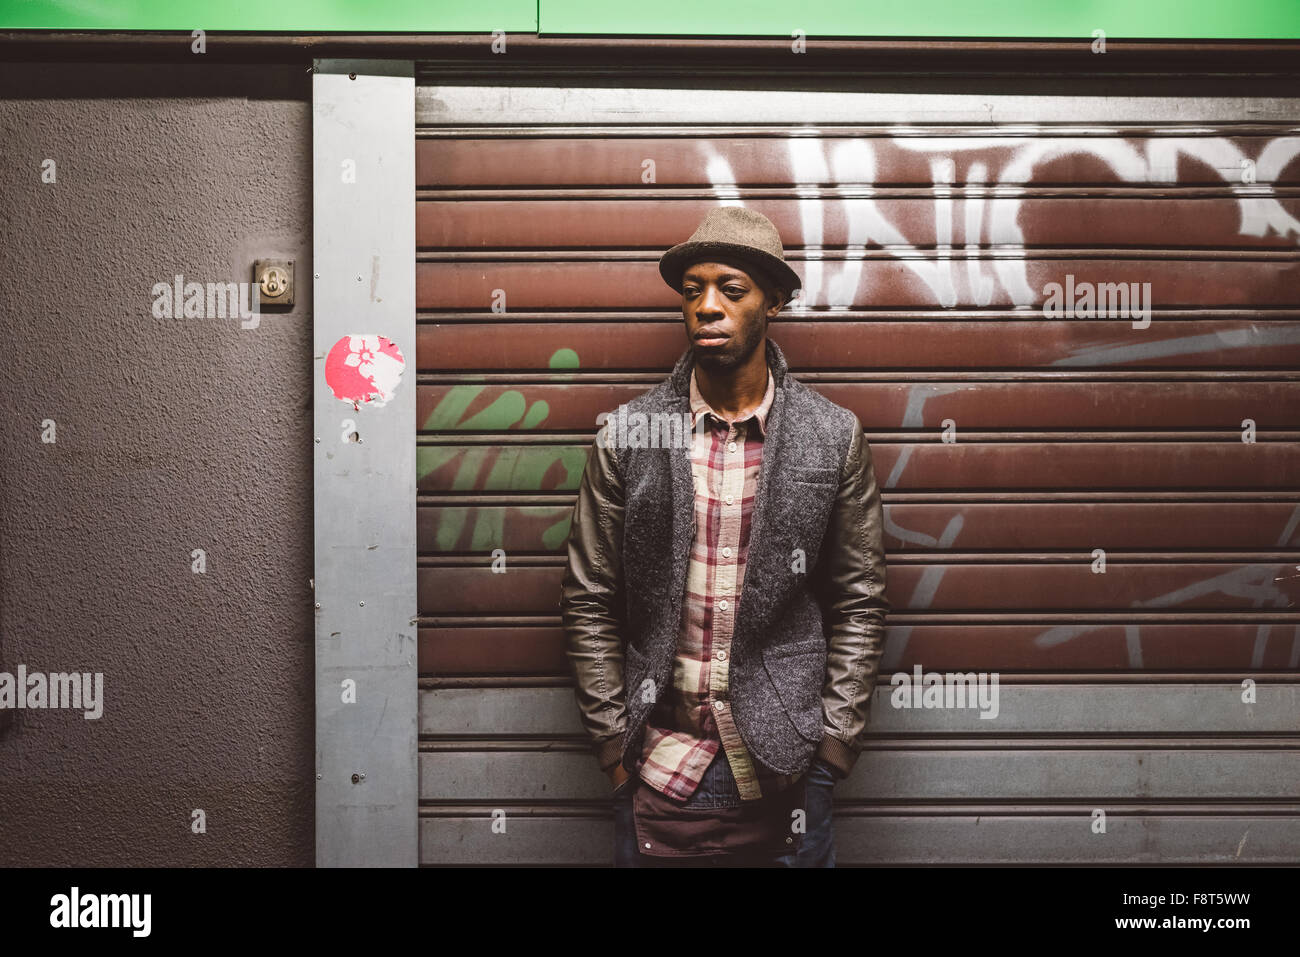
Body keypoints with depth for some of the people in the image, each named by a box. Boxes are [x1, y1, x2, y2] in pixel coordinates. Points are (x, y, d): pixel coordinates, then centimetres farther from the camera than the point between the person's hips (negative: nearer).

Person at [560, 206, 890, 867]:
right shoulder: (627, 435, -2)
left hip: (784, 772, 0)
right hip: (659, 774, 0)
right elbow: (589, 602, 2)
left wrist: (832, 748, -3)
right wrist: (614, 744, -1)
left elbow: (859, 605, 2)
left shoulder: (834, 437, -2)